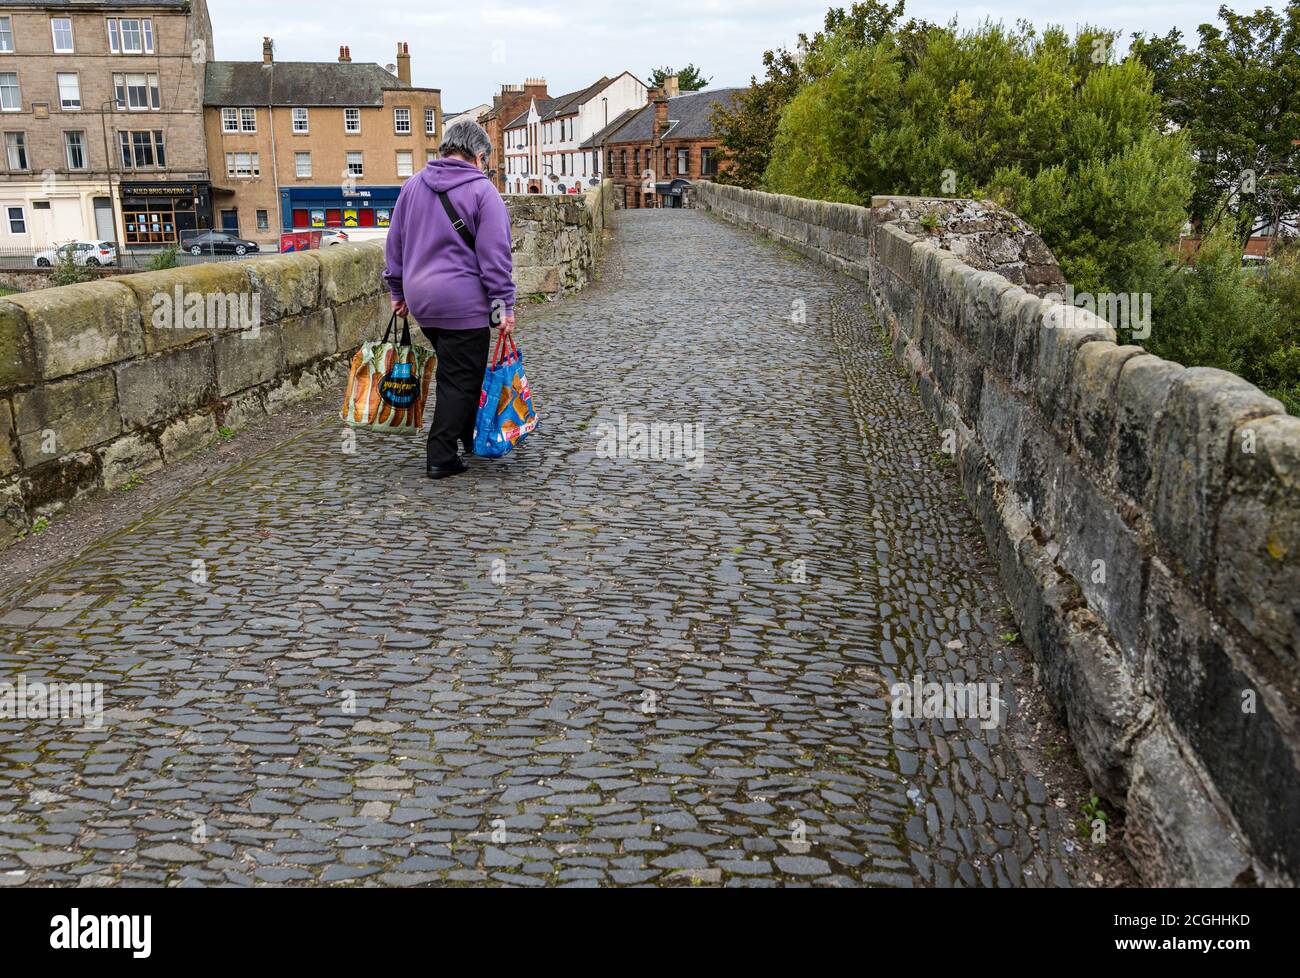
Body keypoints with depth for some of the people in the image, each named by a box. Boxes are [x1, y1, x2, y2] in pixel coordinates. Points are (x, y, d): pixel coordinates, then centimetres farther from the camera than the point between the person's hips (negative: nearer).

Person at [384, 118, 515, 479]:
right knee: (461, 379, 0)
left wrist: (398, 291, 23)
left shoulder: (413, 185, 11)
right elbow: (495, 255, -12)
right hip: (464, 304, -7)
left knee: (454, 370, 20)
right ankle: (440, 457, -1)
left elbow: (395, 243, 16)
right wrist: (505, 304, -8)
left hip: (421, 300, 7)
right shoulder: (482, 190, -8)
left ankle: (469, 436, 31)